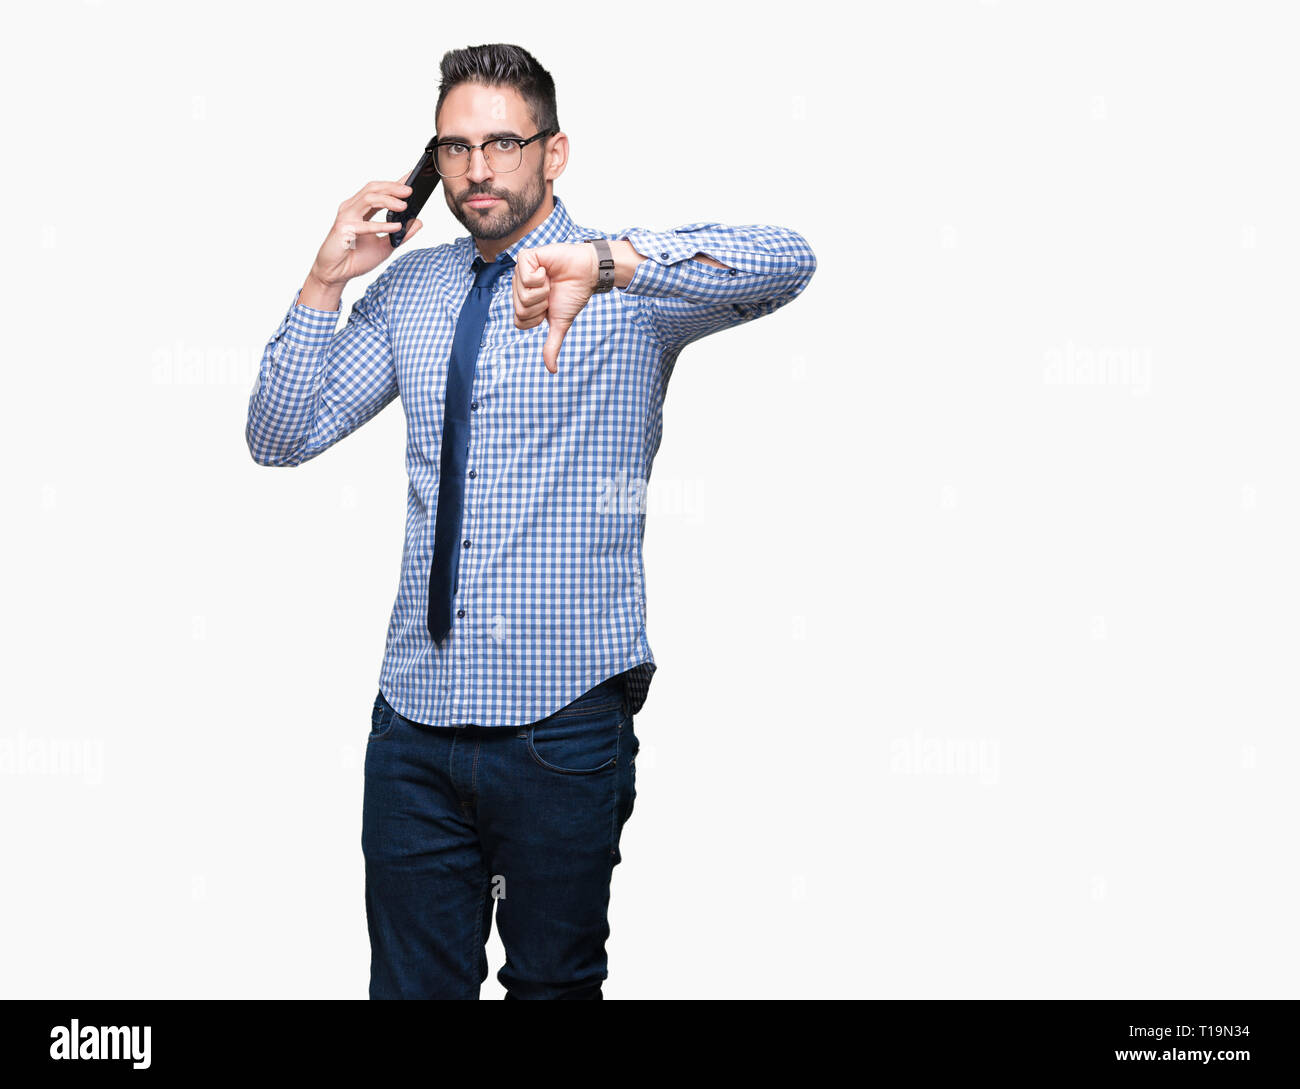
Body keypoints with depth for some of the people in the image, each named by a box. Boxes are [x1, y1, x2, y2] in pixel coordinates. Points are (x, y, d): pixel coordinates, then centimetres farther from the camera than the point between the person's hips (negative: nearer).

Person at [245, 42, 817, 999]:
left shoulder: (630, 287, -4)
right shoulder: (411, 289, 11)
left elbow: (787, 263, -22)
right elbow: (281, 437, 9)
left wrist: (606, 261, -36)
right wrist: (325, 283, -4)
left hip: (563, 726, -4)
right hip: (417, 717, 4)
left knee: (556, 982, 12)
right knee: (412, 983, 12)